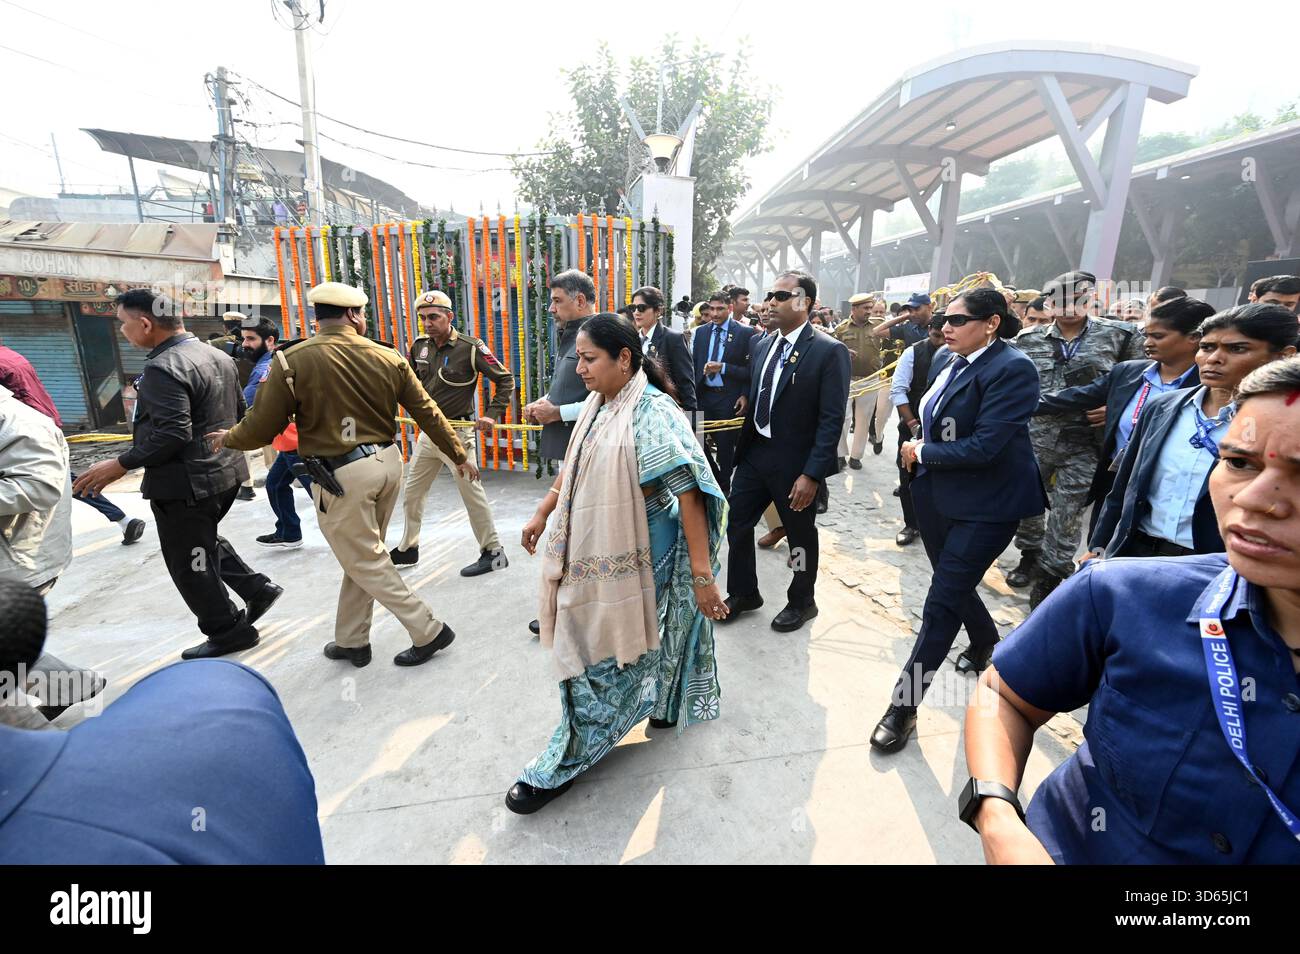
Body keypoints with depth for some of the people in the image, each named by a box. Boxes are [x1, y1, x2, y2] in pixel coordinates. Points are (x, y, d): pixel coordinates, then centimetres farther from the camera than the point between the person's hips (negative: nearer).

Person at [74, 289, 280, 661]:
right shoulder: (217, 356, 7)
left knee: (190, 564, 8)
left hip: (186, 484, -9)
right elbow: (240, 413, 14)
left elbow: (172, 433, -26)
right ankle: (256, 588, 23)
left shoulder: (163, 368, -20)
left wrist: (120, 465, -17)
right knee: (205, 540, 28)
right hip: (225, 471, 9)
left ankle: (227, 630, 19)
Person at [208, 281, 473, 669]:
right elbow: (427, 412, 4)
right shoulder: (387, 357, 0)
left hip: (341, 476, -5)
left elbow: (261, 427, -5)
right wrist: (459, 455, 14)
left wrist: (227, 438, 17)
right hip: (387, 462, 5)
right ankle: (351, 641, 32)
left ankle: (428, 632, 11)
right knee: (364, 554, 19)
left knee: (366, 562, 8)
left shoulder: (294, 361, -10)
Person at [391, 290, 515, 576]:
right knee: (411, 492, 16)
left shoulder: (471, 348, -13)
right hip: (427, 432, 7)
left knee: (471, 492, -3)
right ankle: (408, 548, 33)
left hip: (457, 431, -7)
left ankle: (493, 552, 10)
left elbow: (505, 380, -9)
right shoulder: (419, 346, 4)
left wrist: (492, 414, -17)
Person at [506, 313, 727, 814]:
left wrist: (702, 575, -24)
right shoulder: (597, 405, 4)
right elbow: (573, 469, 17)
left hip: (632, 562, -8)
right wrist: (542, 514, 21)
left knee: (606, 658, 7)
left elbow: (689, 496, -23)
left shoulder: (654, 415, -21)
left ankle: (566, 762, 24)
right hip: (596, 554, 8)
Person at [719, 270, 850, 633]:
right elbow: (757, 400, 11)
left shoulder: (830, 351, -14)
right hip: (755, 454, 6)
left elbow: (832, 420, -17)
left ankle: (802, 602, 35)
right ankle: (743, 593, 32)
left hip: (795, 463, -6)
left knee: (801, 535, 12)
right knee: (736, 523, 11)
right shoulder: (763, 344, 7)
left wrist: (812, 474, -21)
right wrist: (743, 447, 7)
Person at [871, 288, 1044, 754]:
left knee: (942, 600, -4)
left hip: (986, 504, -7)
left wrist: (922, 453, -12)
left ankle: (904, 704, 6)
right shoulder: (944, 359, 4)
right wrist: (921, 451, 0)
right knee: (954, 583, 21)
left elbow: (984, 446, -24)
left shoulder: (1012, 369, -18)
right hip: (935, 493, 8)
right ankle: (987, 643, 51)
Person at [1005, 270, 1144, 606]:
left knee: (1067, 515, 5)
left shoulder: (1120, 335, 1)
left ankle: (1049, 577, 22)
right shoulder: (1028, 339, 3)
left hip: (1083, 444, -1)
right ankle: (1030, 554, 38)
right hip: (1033, 439, 2)